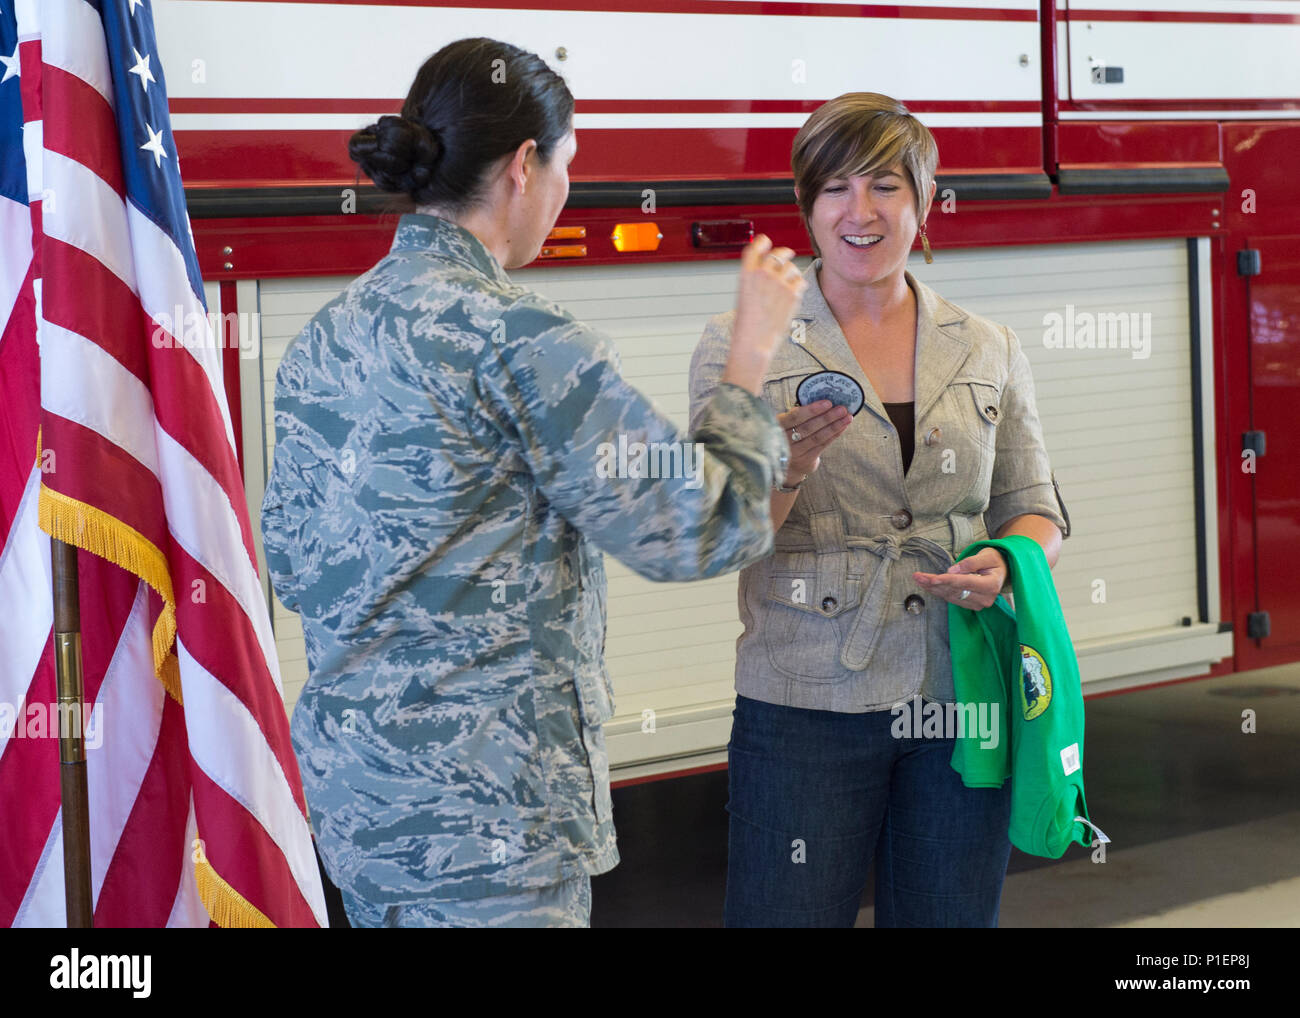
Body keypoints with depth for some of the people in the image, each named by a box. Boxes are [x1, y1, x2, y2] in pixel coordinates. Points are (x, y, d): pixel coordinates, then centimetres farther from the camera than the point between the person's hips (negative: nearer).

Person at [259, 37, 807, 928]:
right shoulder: (516, 340, -17)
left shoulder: (323, 339, 8)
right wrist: (753, 352, -2)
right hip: (477, 803, -9)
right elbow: (701, 529, -13)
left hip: (348, 779, 9)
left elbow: (290, 558, 16)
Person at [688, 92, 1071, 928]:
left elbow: (1035, 508, 13)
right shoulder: (742, 344, 0)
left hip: (963, 701, 3)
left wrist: (1007, 563, -9)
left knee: (952, 913, 9)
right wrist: (787, 466, -22)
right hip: (808, 702, -3)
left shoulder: (989, 351, 8)